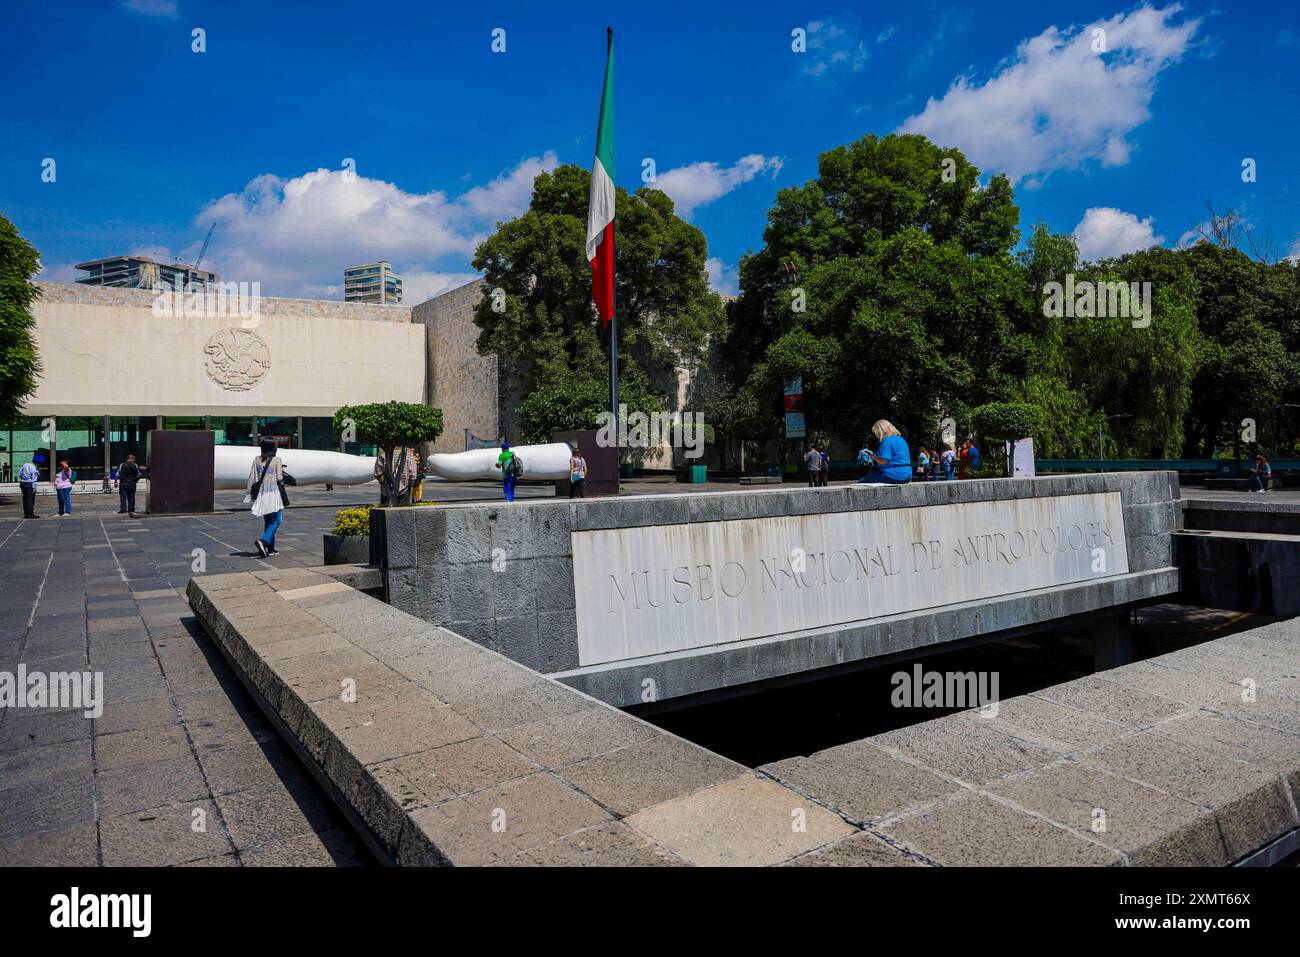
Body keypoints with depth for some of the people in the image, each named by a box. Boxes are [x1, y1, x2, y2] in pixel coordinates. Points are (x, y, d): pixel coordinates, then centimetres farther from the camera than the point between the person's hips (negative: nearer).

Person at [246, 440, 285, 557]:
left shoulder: (257, 460, 4)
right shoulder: (276, 460, -8)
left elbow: (251, 478, 4)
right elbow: (279, 478, -8)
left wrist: (250, 493, 11)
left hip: (261, 494, 5)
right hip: (273, 493, -5)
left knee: (267, 521, 15)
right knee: (276, 521, 0)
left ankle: (271, 548, 17)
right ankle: (263, 541, -22)